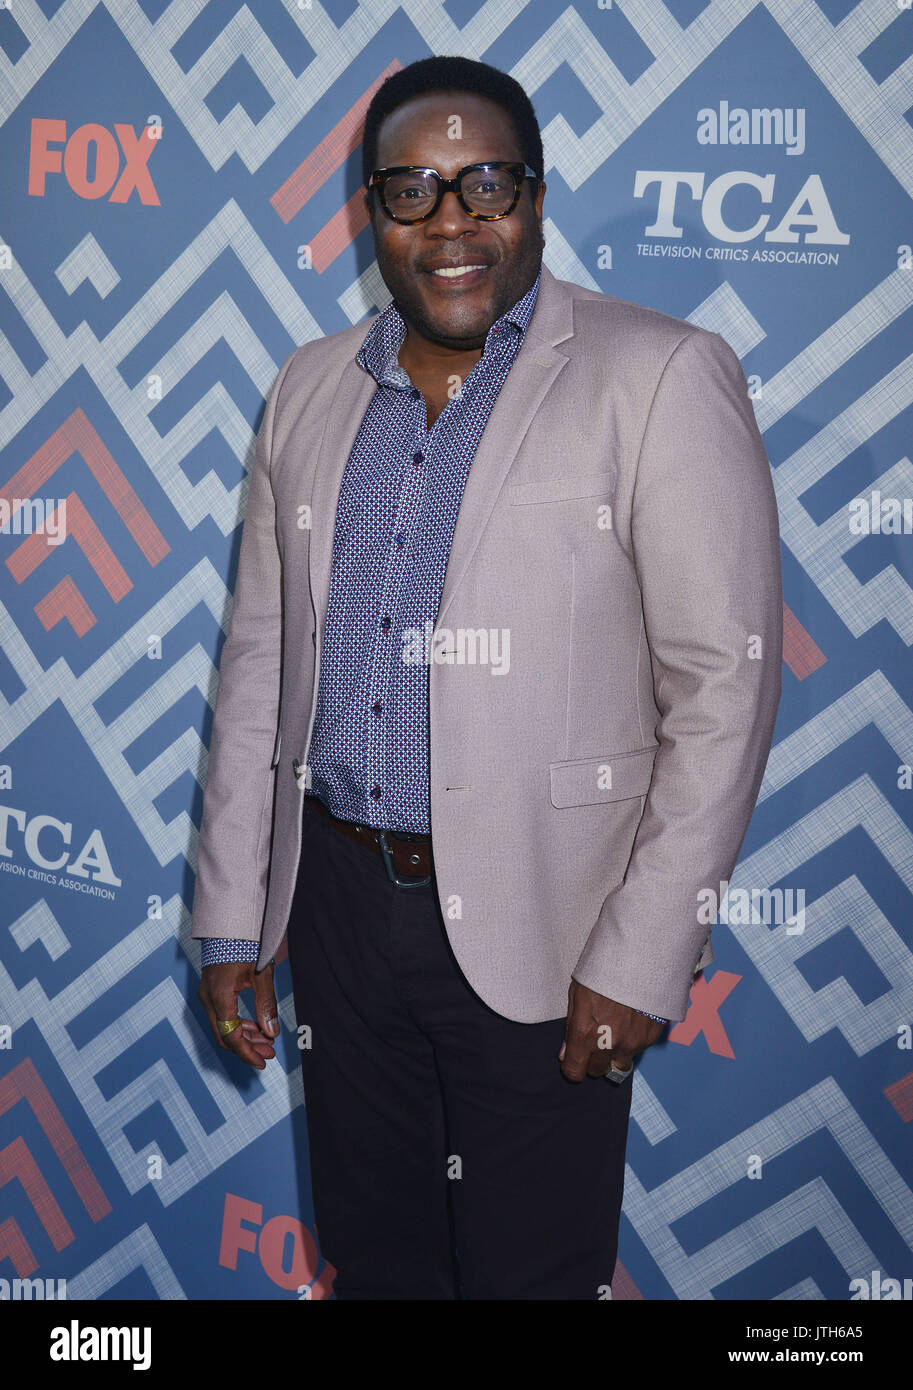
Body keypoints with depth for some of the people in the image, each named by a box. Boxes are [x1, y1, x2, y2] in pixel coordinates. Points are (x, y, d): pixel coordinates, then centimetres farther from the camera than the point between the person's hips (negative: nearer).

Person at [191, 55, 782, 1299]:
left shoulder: (660, 378, -8)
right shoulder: (310, 388, 8)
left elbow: (723, 683, -11)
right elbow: (258, 660, 11)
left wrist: (642, 956, -14)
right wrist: (232, 917, 9)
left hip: (538, 926, -4)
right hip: (338, 900, 5)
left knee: (531, 1273, 10)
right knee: (371, 1257, 19)